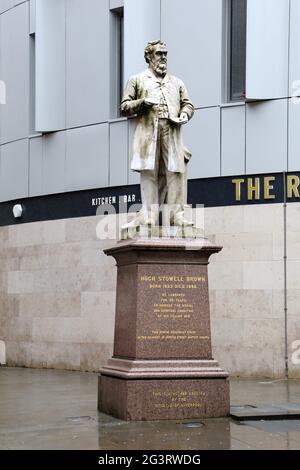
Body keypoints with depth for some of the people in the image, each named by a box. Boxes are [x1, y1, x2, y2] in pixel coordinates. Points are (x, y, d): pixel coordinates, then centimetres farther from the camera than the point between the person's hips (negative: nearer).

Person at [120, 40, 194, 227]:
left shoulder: (176, 82, 27)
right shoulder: (137, 80, 17)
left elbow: (188, 104, 23)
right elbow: (124, 107, 11)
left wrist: (185, 114, 0)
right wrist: (142, 103, -8)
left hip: (172, 134, 2)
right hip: (148, 132, -2)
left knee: (176, 172, -9)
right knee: (149, 173, -8)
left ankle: (177, 214, -12)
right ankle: (148, 216, -12)